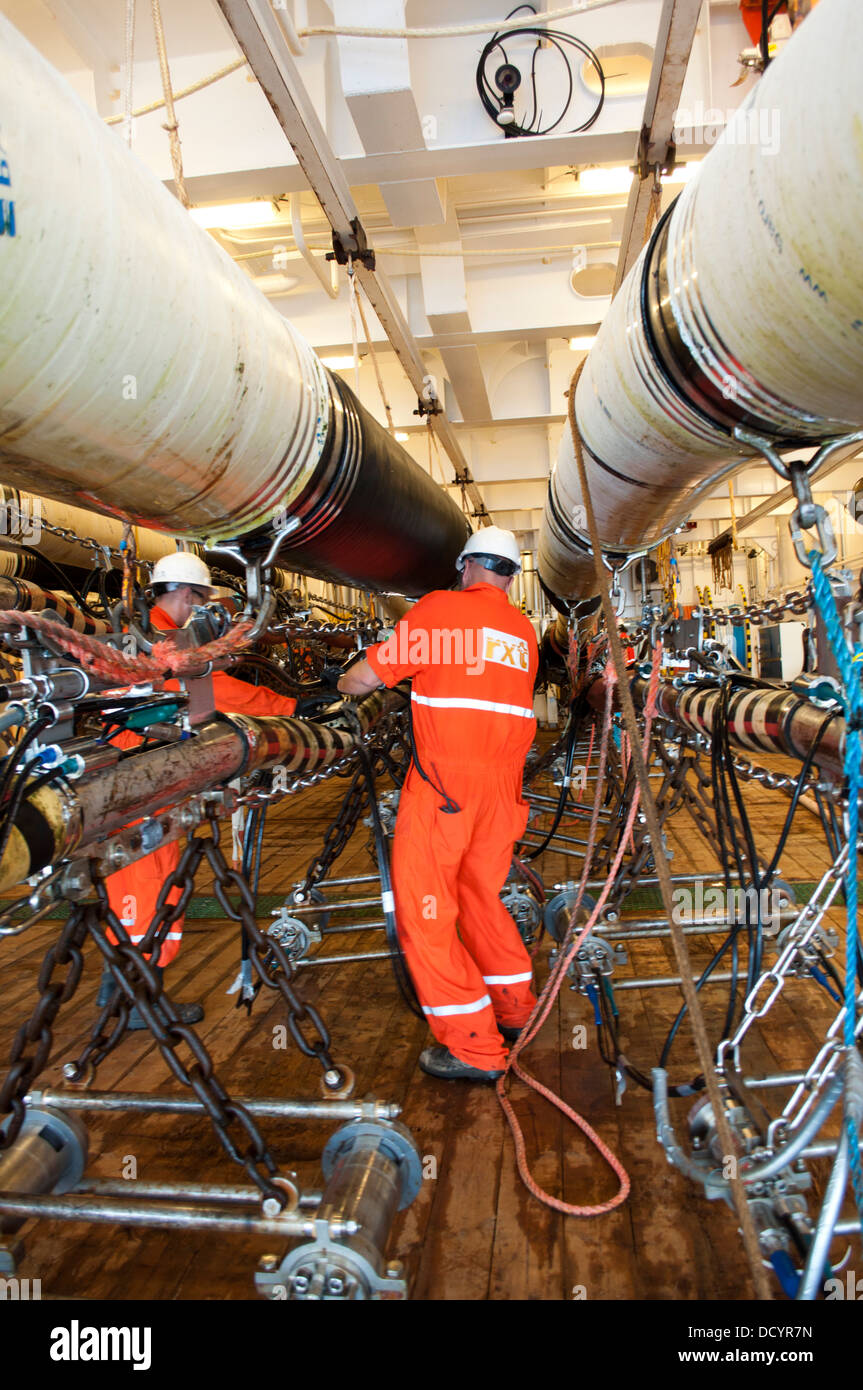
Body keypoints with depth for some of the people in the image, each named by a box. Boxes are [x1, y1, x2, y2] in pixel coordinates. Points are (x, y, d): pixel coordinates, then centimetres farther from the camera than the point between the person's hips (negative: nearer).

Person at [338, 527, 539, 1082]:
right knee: (481, 896, 22)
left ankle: (473, 1047, 6)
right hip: (504, 782, 7)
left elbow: (370, 674, -2)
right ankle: (516, 1011, 32)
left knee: (425, 908, 2)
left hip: (444, 780, -6)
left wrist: (346, 684, 21)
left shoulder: (439, 609, -4)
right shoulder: (524, 630, 12)